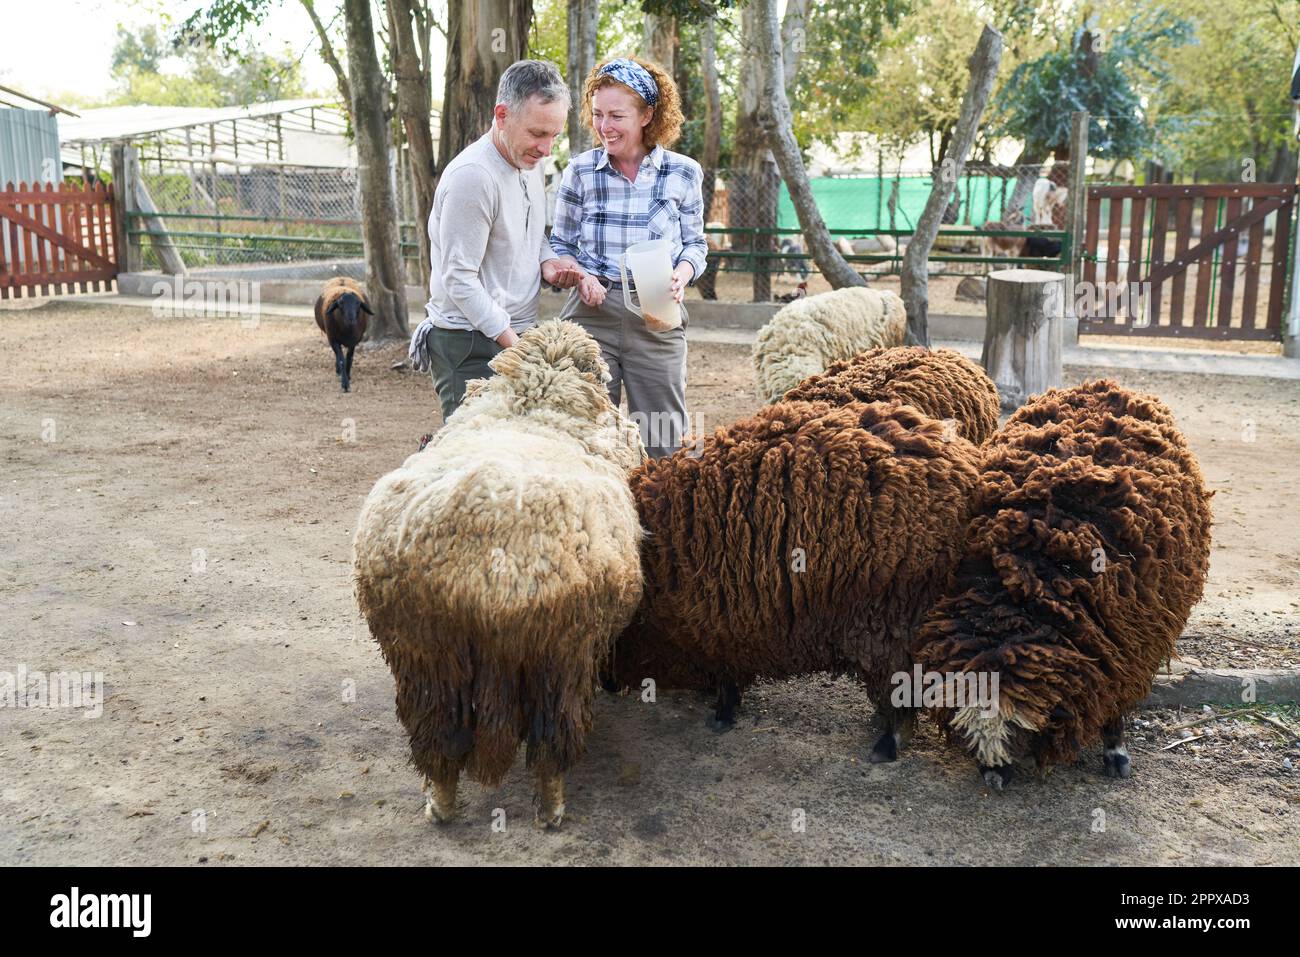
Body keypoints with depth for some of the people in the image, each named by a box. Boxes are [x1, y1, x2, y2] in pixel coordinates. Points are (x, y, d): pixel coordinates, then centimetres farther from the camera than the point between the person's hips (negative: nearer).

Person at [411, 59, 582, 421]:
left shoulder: (529, 160, 9)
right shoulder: (472, 175, -18)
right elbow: (460, 280, -18)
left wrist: (546, 261, 2)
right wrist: (514, 346, -17)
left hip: (517, 334, 8)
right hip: (470, 345, -8)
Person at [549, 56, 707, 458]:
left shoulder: (683, 173, 2)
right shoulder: (580, 171, 2)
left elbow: (695, 244, 10)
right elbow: (560, 246, 10)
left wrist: (681, 276, -11)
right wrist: (579, 276, -11)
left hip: (657, 318, 0)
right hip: (591, 315, 0)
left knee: (661, 444, 6)